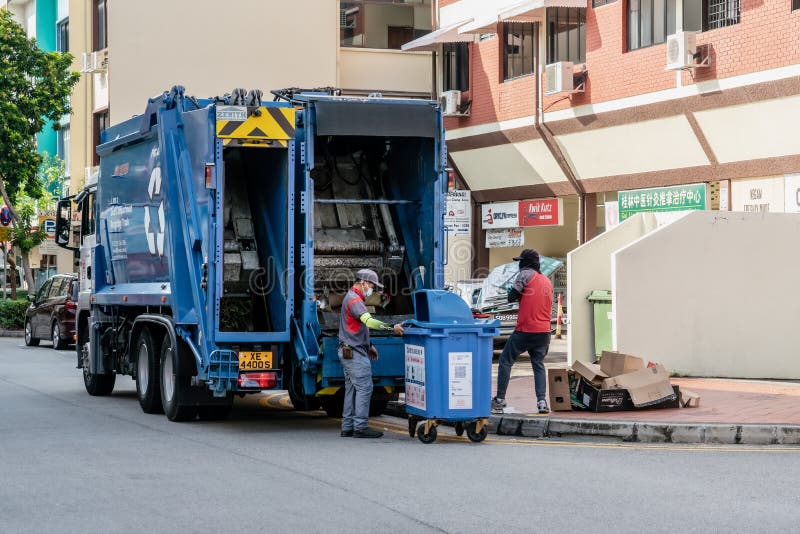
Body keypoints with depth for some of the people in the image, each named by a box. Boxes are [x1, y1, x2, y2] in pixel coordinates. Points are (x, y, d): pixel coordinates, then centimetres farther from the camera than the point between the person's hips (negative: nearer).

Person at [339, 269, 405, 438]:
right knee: (364, 387, -10)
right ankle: (360, 427, -11)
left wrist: (369, 345, 25)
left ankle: (347, 427, 12)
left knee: (352, 389, 11)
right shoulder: (354, 300, -15)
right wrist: (392, 327, -34)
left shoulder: (352, 298, 20)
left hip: (349, 352, 11)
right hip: (354, 352, -11)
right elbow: (369, 321, -30)